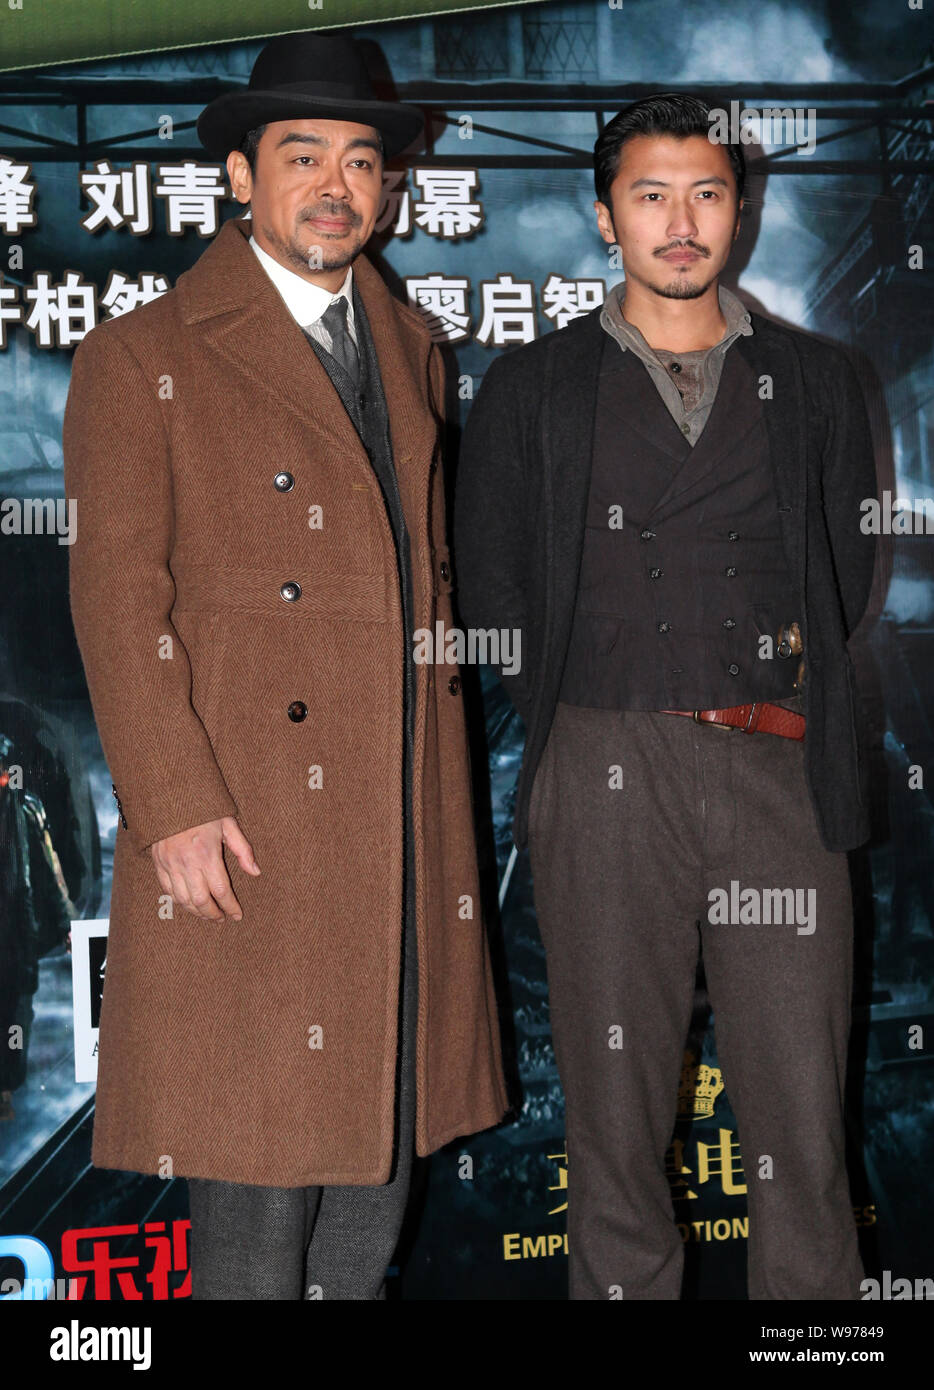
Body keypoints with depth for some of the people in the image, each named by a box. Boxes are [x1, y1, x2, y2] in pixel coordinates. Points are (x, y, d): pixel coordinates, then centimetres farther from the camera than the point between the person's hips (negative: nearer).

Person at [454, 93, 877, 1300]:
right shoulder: (530, 390, 11)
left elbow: (851, 567, 17)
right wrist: (567, 718, 5)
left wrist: (786, 677, 5)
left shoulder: (814, 384, 15)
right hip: (605, 778, 0)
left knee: (803, 1114, 1)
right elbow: (491, 588, 11)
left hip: (781, 774, 1)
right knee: (615, 1112, 5)